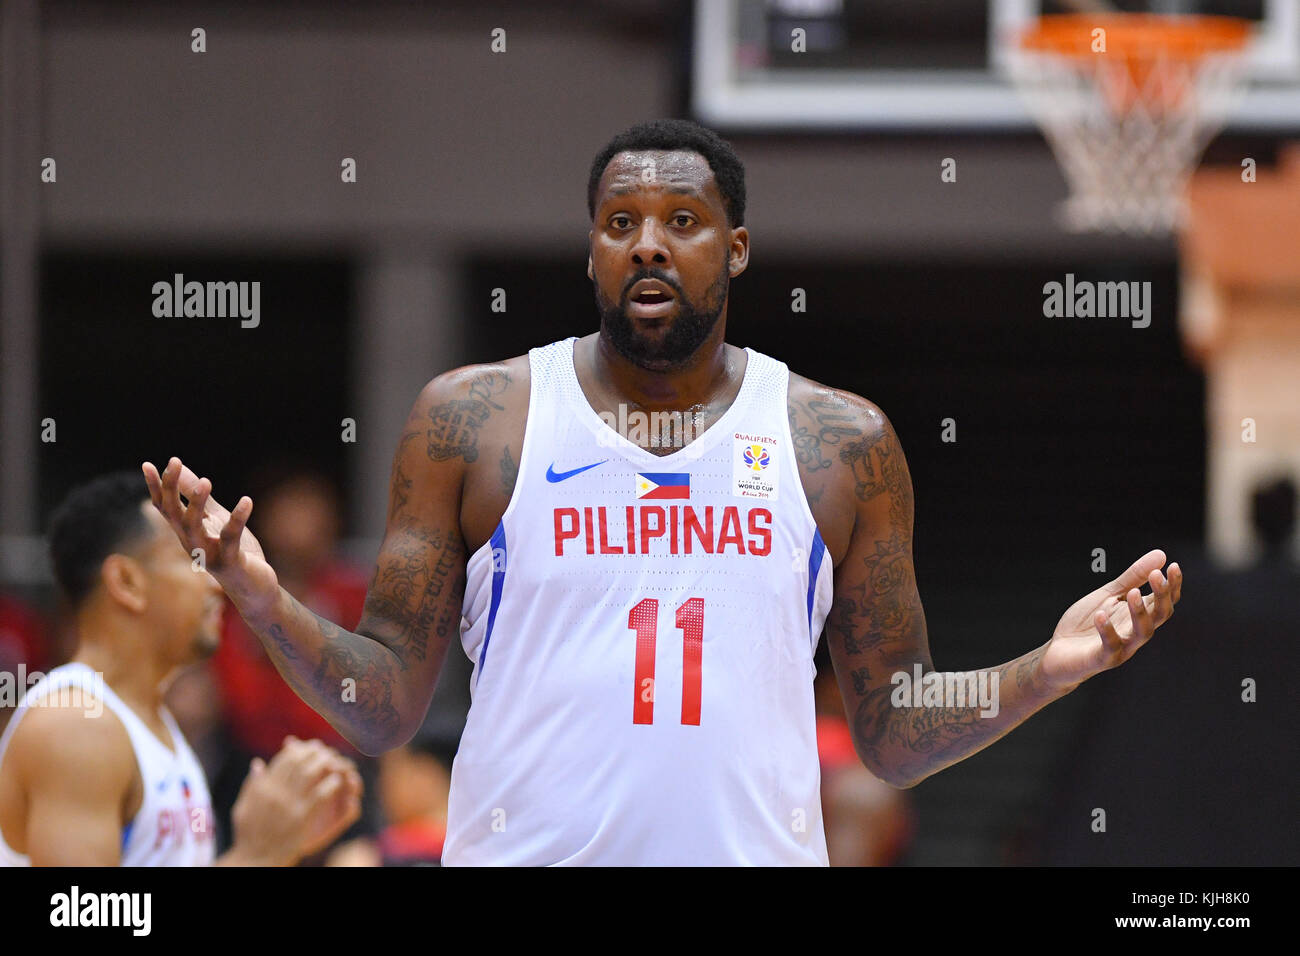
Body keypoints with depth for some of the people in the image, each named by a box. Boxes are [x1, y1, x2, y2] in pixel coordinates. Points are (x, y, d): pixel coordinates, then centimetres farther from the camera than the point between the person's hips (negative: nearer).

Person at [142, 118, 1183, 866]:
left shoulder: (843, 443, 8)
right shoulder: (472, 418, 5)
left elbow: (895, 738, 10)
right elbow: (388, 704, 4)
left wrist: (1050, 669, -5)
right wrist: (264, 600, -13)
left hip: (755, 846, 1)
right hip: (527, 850, -1)